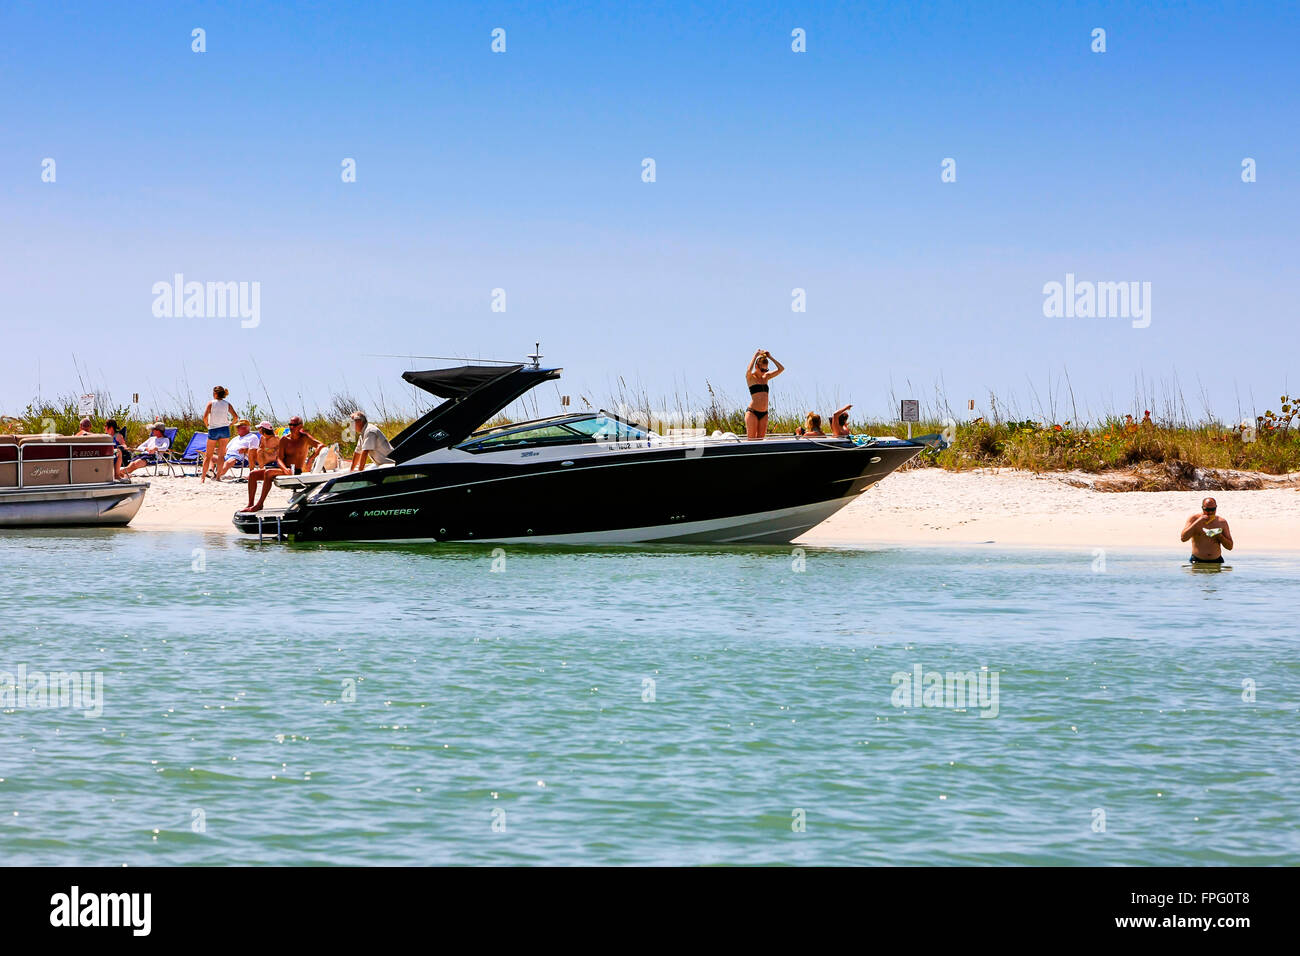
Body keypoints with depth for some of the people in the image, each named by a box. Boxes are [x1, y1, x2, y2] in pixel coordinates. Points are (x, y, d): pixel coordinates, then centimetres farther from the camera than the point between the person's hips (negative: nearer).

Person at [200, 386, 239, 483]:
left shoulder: (211, 403, -5)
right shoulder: (227, 404, 3)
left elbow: (205, 417, -14)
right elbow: (235, 416, -2)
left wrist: (207, 424, 2)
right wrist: (230, 424, 11)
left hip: (213, 430, -2)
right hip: (224, 430, 2)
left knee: (208, 455, 7)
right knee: (221, 454, 7)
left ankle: (203, 477, 8)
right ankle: (218, 476, 0)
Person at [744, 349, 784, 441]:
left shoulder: (766, 377, 14)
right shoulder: (750, 377, -2)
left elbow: (781, 369, 11)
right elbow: (749, 370, -25)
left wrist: (770, 357, 4)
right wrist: (755, 356, -14)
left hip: (764, 414, 6)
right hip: (752, 412, -6)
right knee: (751, 440, -7)